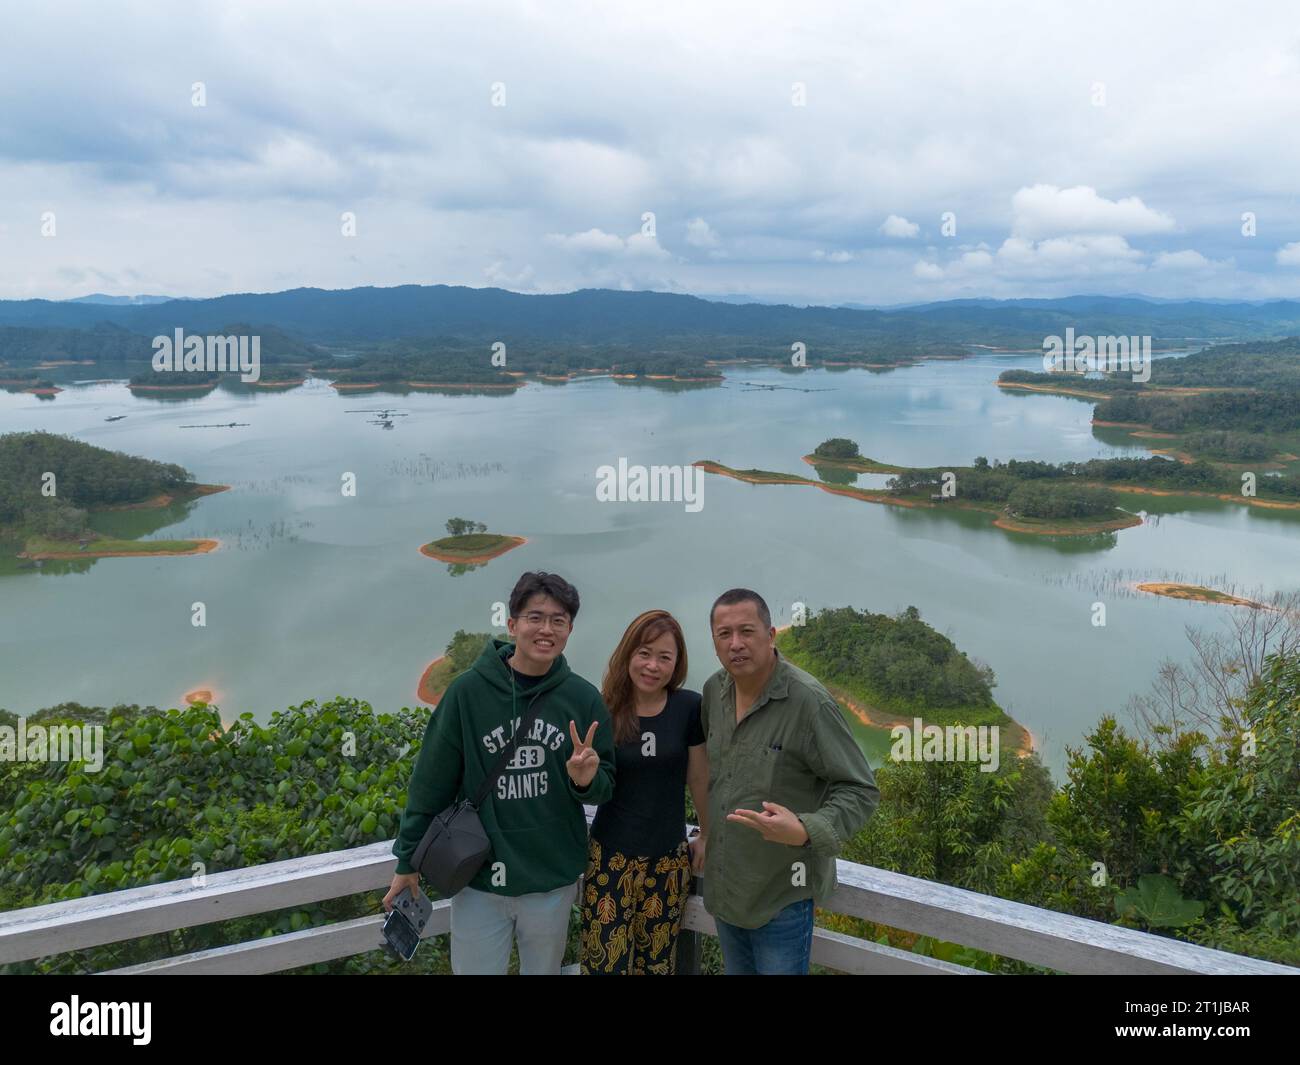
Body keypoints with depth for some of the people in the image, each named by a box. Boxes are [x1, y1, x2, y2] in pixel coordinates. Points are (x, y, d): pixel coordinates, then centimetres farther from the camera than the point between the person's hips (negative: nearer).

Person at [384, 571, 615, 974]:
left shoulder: (584, 697, -6)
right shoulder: (468, 691, -11)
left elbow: (606, 786, 3)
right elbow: (431, 782, -4)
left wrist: (586, 779, -19)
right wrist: (408, 859, 1)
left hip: (554, 881, 2)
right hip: (479, 879, -2)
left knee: (544, 970, 20)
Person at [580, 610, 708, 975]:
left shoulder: (689, 708, -8)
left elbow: (700, 779, 4)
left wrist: (707, 836, 13)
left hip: (669, 860, 0)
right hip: (610, 858, 0)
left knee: (657, 961, 13)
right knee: (604, 961, 4)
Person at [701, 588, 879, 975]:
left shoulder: (809, 701, -22)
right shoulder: (714, 690, -2)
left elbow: (860, 791, -19)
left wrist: (806, 831, -34)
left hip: (782, 895, -6)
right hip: (722, 887, 6)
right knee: (735, 969, 22)